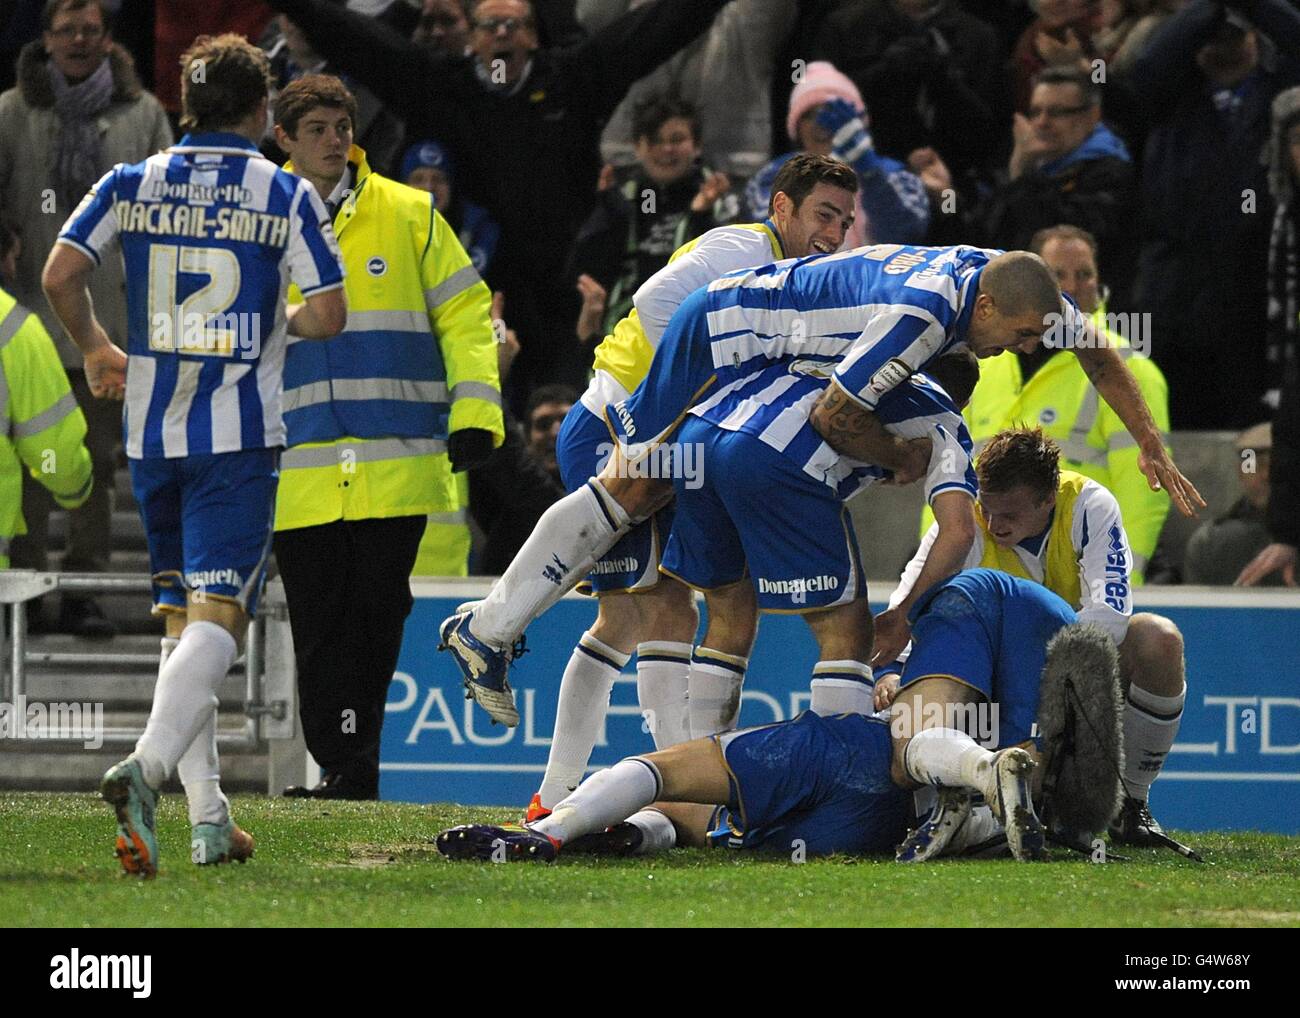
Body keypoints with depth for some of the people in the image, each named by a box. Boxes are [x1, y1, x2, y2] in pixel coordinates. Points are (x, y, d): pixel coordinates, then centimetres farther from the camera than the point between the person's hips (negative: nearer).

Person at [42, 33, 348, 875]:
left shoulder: (133, 184, 5)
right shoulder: (287, 196, -2)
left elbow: (60, 276, -4)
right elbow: (328, 315, -7)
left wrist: (97, 350, 14)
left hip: (152, 428, 4)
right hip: (239, 433, -4)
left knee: (182, 616, 13)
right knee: (218, 615, -9)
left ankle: (208, 814, 10)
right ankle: (147, 767, -34)